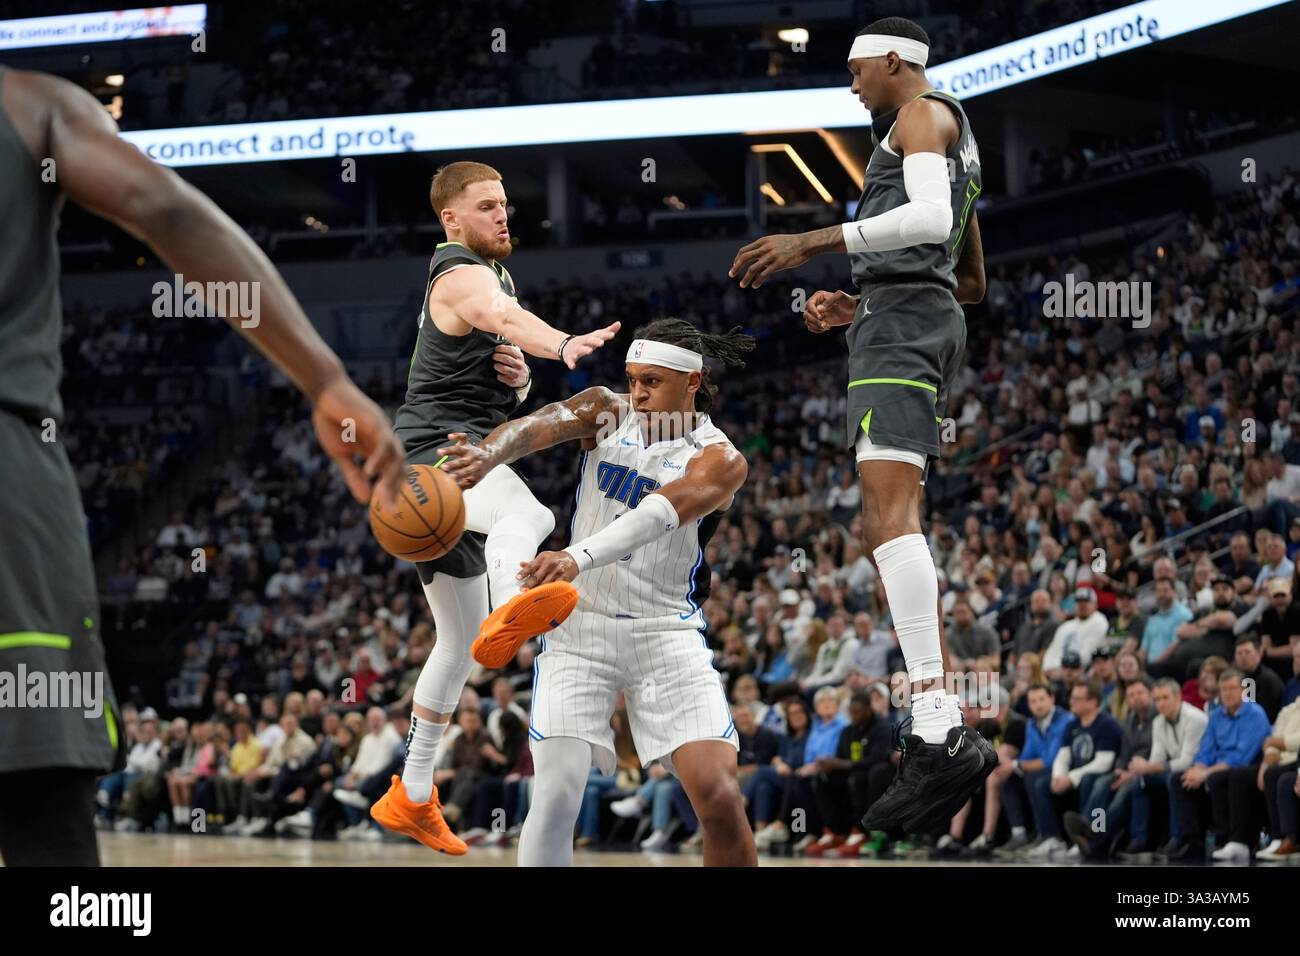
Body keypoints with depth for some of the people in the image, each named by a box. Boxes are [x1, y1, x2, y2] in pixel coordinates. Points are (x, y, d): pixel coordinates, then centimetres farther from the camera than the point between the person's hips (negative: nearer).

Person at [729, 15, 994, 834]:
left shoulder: (923, 114, 0)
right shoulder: (956, 148, 31)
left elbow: (930, 219, -19)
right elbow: (973, 282, 34)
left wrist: (813, 241, -24)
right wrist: (858, 309, 29)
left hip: (901, 317, -11)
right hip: (934, 318, 11)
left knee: (888, 515, -23)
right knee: (892, 527, 7)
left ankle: (941, 733, -35)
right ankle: (941, 736, 0)